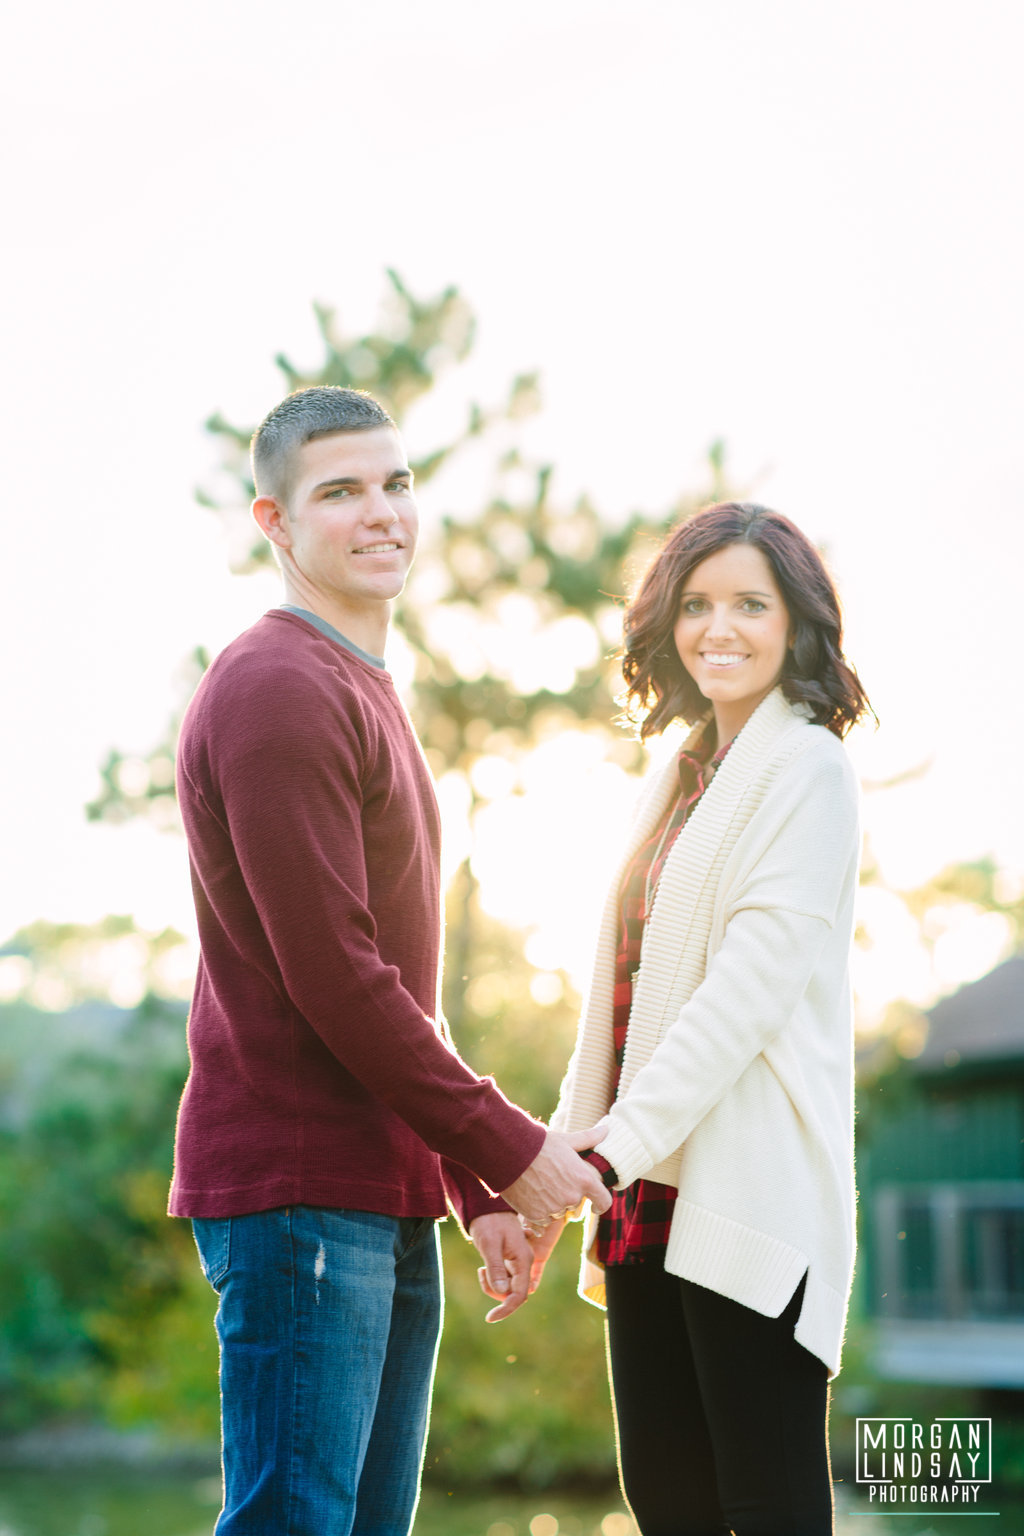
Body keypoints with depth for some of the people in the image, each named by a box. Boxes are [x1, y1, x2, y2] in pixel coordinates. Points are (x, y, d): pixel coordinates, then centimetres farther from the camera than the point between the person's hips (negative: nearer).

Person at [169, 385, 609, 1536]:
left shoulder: (365, 696, 22)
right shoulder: (276, 689, -11)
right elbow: (331, 979, -18)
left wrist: (472, 1189, 18)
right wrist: (507, 1150, -11)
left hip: (383, 1196, 10)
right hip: (295, 1186, -10)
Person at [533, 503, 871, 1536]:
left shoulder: (807, 769, -4)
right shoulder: (680, 779, 19)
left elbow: (752, 985, -14)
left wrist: (614, 1149, -18)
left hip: (748, 1183, -8)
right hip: (651, 1185, 8)